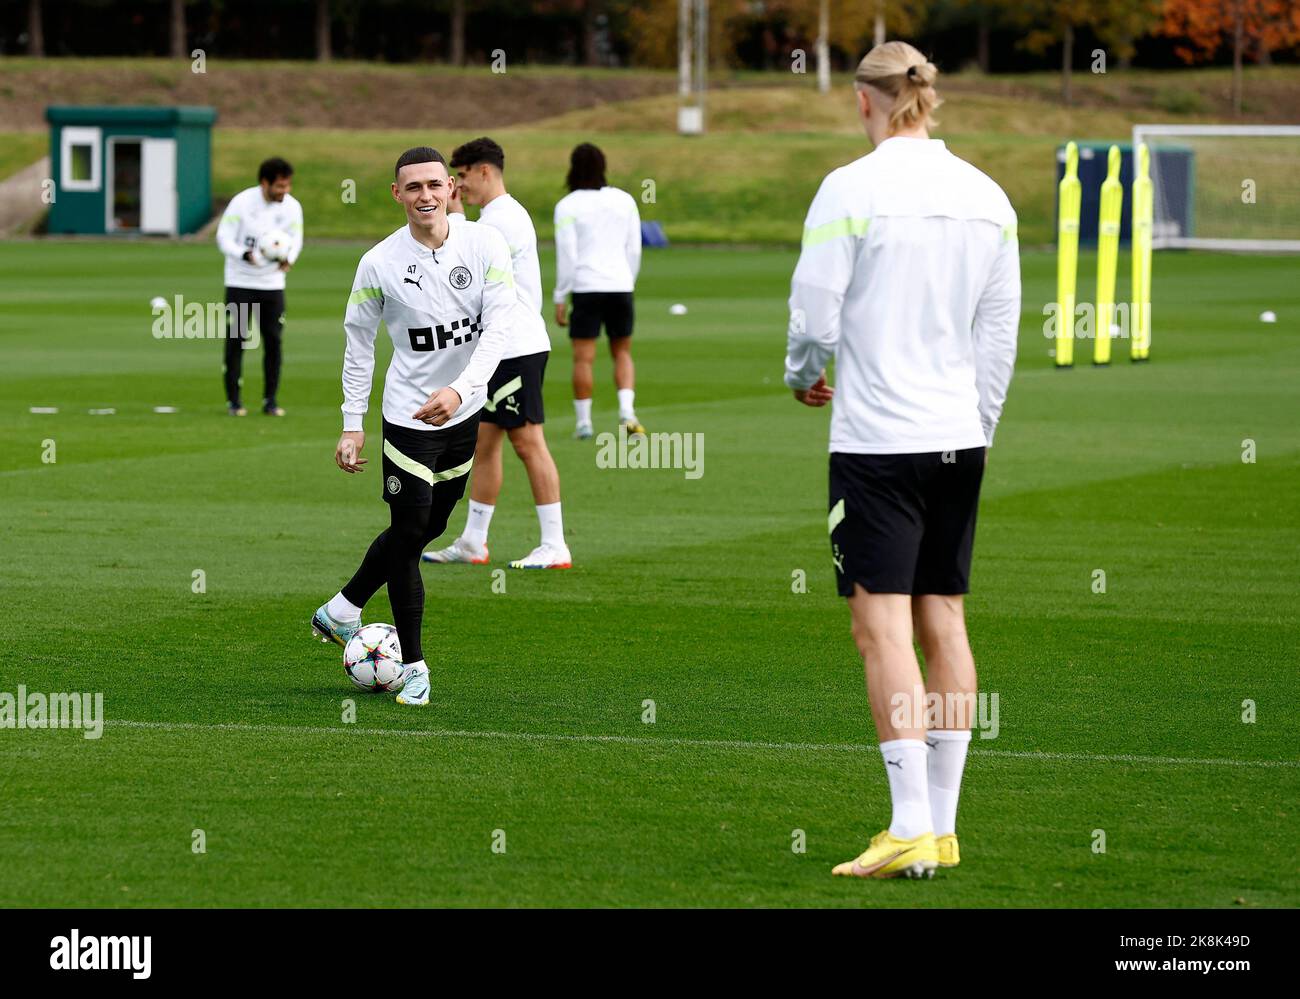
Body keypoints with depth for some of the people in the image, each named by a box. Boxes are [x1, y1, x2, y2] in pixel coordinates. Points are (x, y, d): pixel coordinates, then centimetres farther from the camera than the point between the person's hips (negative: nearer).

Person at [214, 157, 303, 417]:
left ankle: (270, 400, 8)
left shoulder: (292, 207, -6)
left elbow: (295, 240, 0)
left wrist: (288, 259, -24)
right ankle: (234, 400, 7)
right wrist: (245, 255, -32)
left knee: (274, 341, -1)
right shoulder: (242, 202, -15)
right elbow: (224, 238, -13)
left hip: (272, 284, 3)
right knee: (235, 341, -2)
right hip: (240, 281, -3)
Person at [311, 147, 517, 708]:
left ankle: (342, 611, 36)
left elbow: (499, 327, -15)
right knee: (409, 532, -6)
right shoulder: (379, 263, -10)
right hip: (408, 415, -3)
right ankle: (413, 667, 4)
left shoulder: (485, 246, -8)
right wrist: (352, 426, -1)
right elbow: (359, 346, 2)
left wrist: (459, 389, -30)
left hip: (465, 411, 3)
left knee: (427, 529, 15)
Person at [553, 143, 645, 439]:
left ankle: (584, 422, 3)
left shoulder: (567, 206, -4)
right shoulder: (625, 200, 7)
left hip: (586, 289, -3)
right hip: (620, 285, 3)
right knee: (622, 353, 14)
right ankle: (627, 410, -4)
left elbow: (566, 256, -7)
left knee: (583, 358, 2)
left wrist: (560, 298, -1)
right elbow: (634, 250, 9)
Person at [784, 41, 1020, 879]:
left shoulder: (851, 189, -11)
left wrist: (805, 376, 12)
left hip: (878, 437, -6)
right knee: (944, 619, 10)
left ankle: (912, 829, -12)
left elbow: (815, 315, -9)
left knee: (883, 624, -6)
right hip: (959, 435, 6)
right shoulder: (986, 196, 6)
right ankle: (944, 826, 12)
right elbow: (1001, 332, 10)